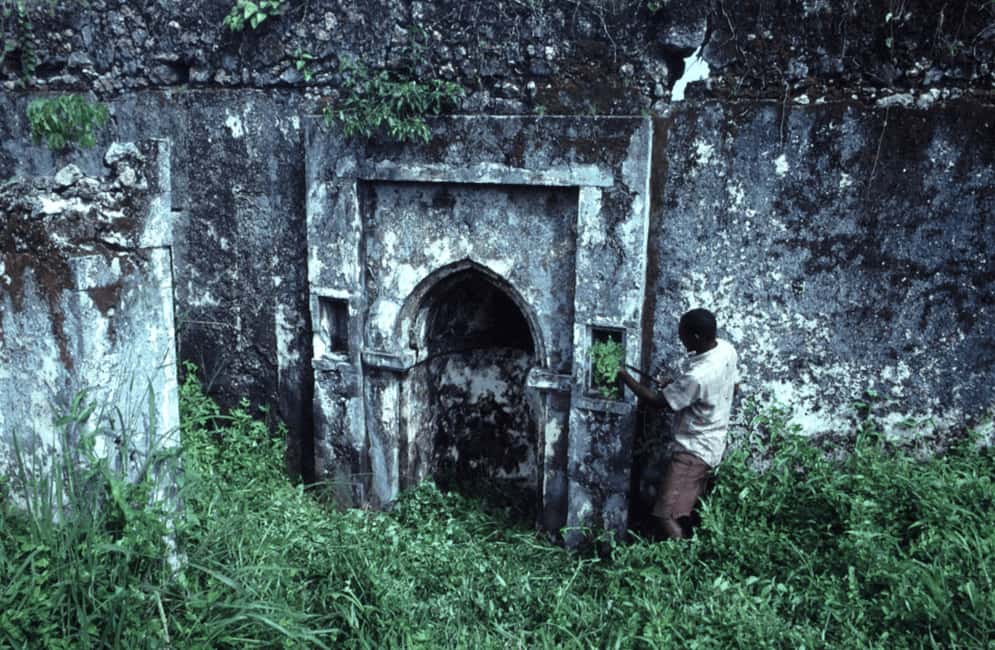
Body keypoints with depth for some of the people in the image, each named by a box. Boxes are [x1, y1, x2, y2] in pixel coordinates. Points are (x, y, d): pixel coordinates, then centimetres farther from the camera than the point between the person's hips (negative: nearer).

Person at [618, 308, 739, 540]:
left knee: (666, 518, -10)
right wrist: (679, 388, 10)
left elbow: (658, 401, -18)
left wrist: (625, 376, -6)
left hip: (694, 450, -10)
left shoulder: (697, 376, -31)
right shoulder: (726, 348, -5)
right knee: (685, 512, 21)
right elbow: (733, 386, 14)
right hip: (711, 444, 10)